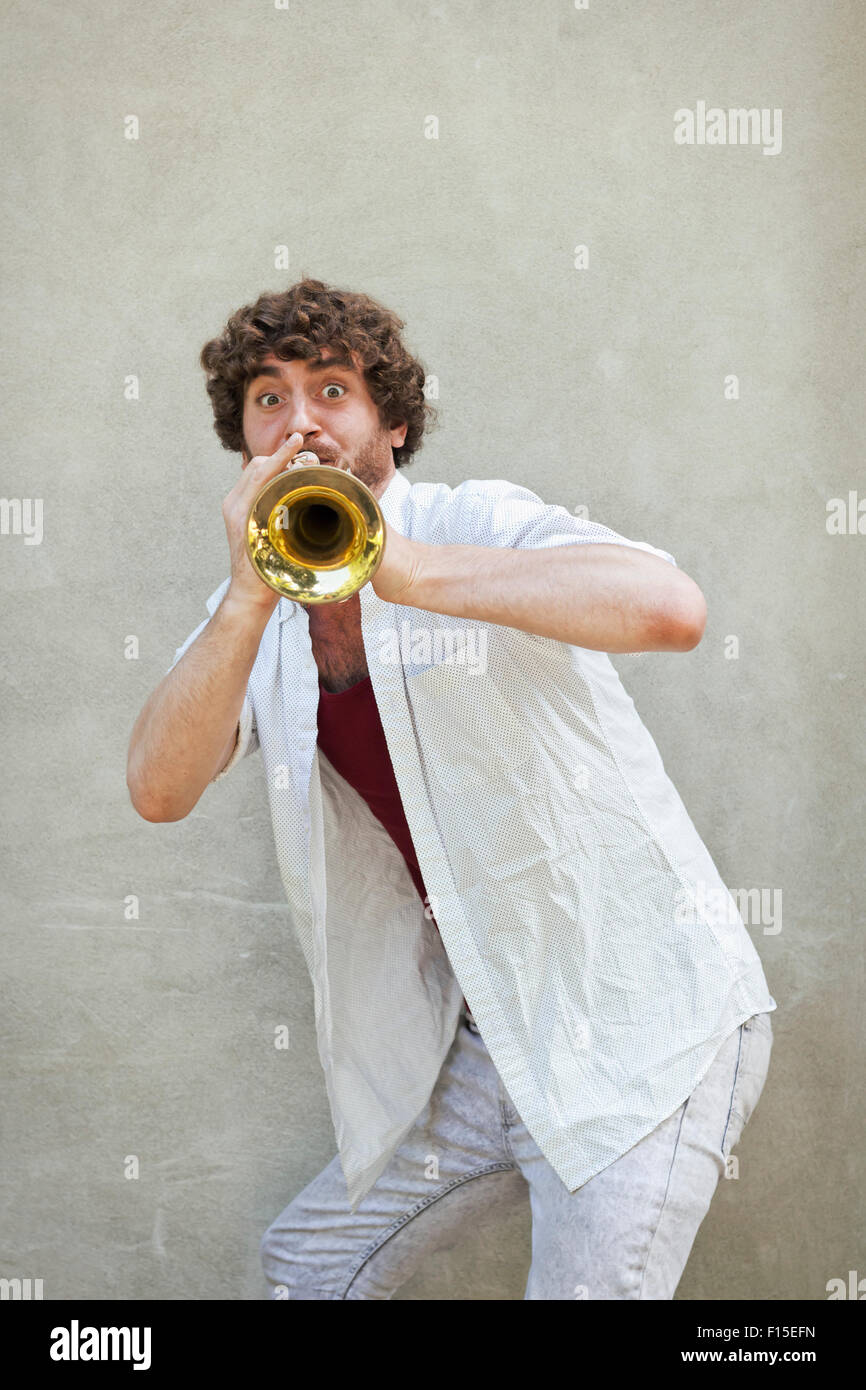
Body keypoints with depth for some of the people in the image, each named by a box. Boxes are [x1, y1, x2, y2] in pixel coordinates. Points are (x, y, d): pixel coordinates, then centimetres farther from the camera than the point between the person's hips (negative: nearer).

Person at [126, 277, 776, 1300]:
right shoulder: (257, 617, 6)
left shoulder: (477, 522, -11)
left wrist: (405, 569, -36)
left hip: (645, 1020, -6)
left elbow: (671, 609, -31)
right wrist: (250, 595, -23)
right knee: (305, 1265, 16)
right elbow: (159, 791, -10)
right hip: (482, 1045, 6)